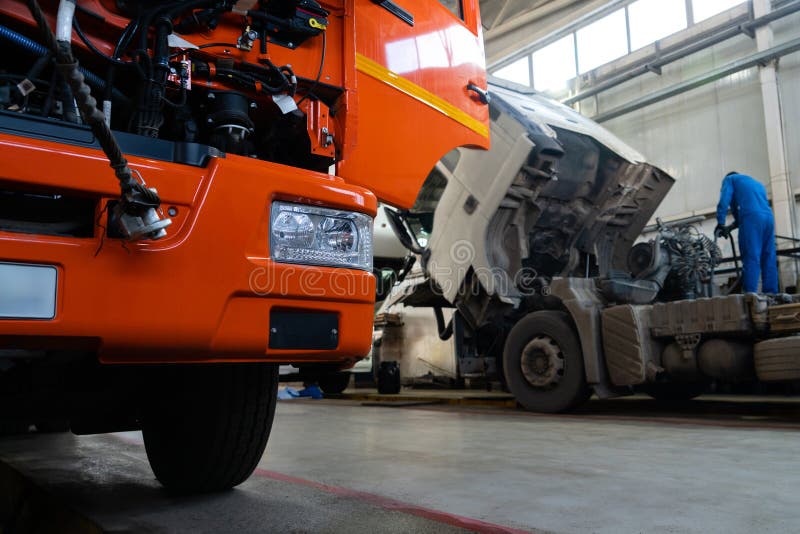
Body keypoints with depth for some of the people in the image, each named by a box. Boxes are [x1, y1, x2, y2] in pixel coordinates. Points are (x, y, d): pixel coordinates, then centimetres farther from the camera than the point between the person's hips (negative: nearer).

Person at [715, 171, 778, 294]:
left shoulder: (730, 179, 19)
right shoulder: (757, 183, 37)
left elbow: (724, 201, 2)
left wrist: (720, 223, 0)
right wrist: (731, 227, 27)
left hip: (752, 218, -6)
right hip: (768, 218, 6)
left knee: (751, 257, -14)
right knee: (769, 259, 4)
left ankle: (750, 294, -21)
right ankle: (771, 294, 0)